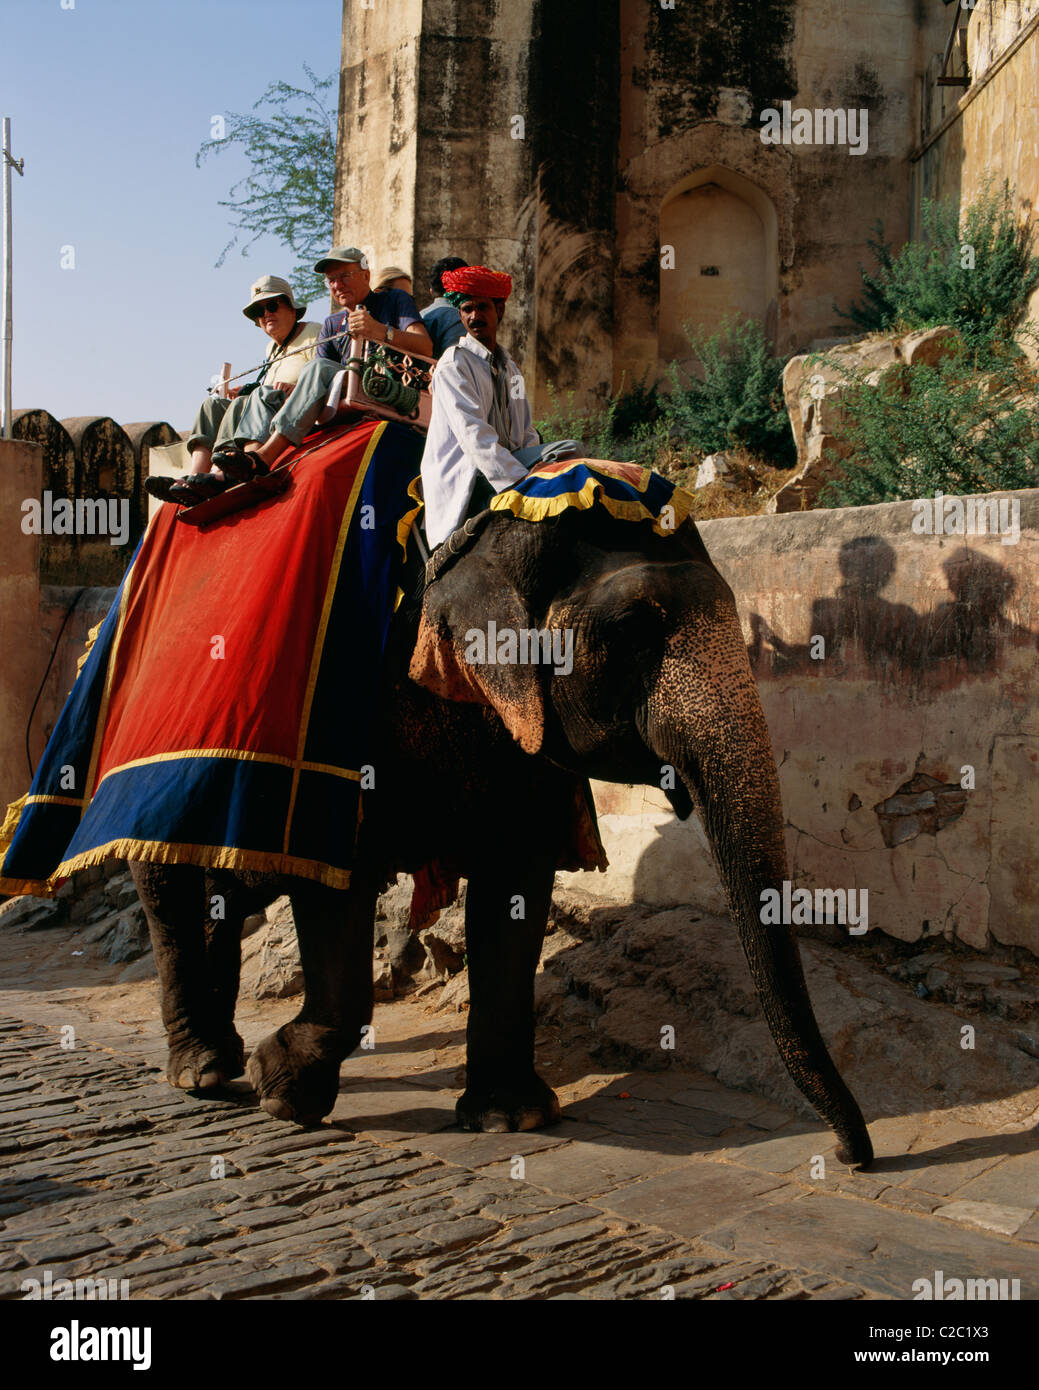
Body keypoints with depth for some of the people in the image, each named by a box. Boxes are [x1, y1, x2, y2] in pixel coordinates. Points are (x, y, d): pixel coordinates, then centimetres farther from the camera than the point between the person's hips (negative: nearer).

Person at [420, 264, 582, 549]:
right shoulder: (453, 363, -4)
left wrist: (538, 466, -9)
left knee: (569, 449, -16)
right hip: (463, 480, -7)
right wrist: (523, 483, -27)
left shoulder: (509, 368, 21)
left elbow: (526, 435, 16)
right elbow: (473, 435, -17)